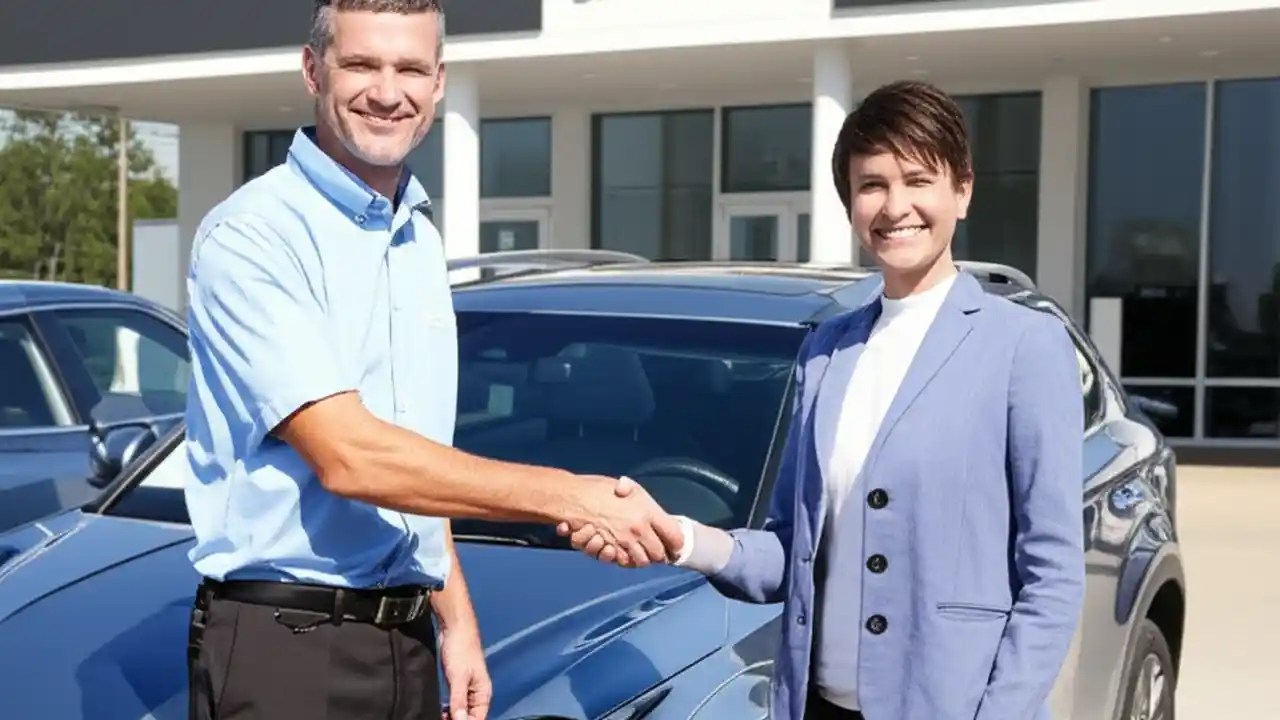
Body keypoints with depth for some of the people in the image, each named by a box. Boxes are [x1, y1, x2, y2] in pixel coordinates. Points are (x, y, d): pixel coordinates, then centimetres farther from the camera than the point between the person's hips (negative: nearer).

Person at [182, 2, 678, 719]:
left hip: (406, 642, 7)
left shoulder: (420, 238, 11)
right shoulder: (253, 235, -14)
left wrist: (455, 617, 10)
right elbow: (347, 457, -21)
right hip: (282, 643, -7)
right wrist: (569, 496, -21)